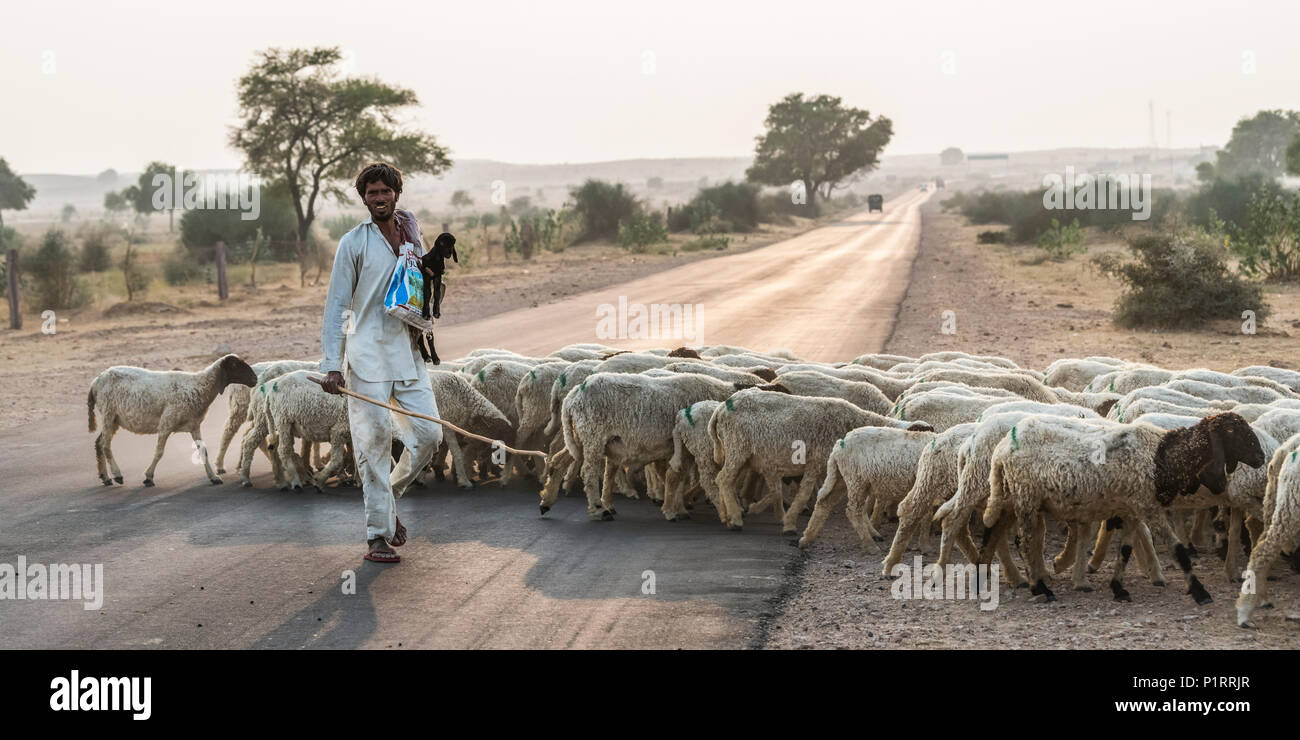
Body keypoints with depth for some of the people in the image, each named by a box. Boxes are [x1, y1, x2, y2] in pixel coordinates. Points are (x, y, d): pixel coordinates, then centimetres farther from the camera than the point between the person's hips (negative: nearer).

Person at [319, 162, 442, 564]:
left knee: (428, 434, 1)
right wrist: (331, 364, -12)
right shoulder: (354, 243, -1)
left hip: (408, 353, 5)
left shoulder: (413, 239, 13)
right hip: (368, 354, -5)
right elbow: (336, 304, -4)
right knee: (374, 442, -6)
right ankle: (378, 535, -1)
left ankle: (389, 496, 25)